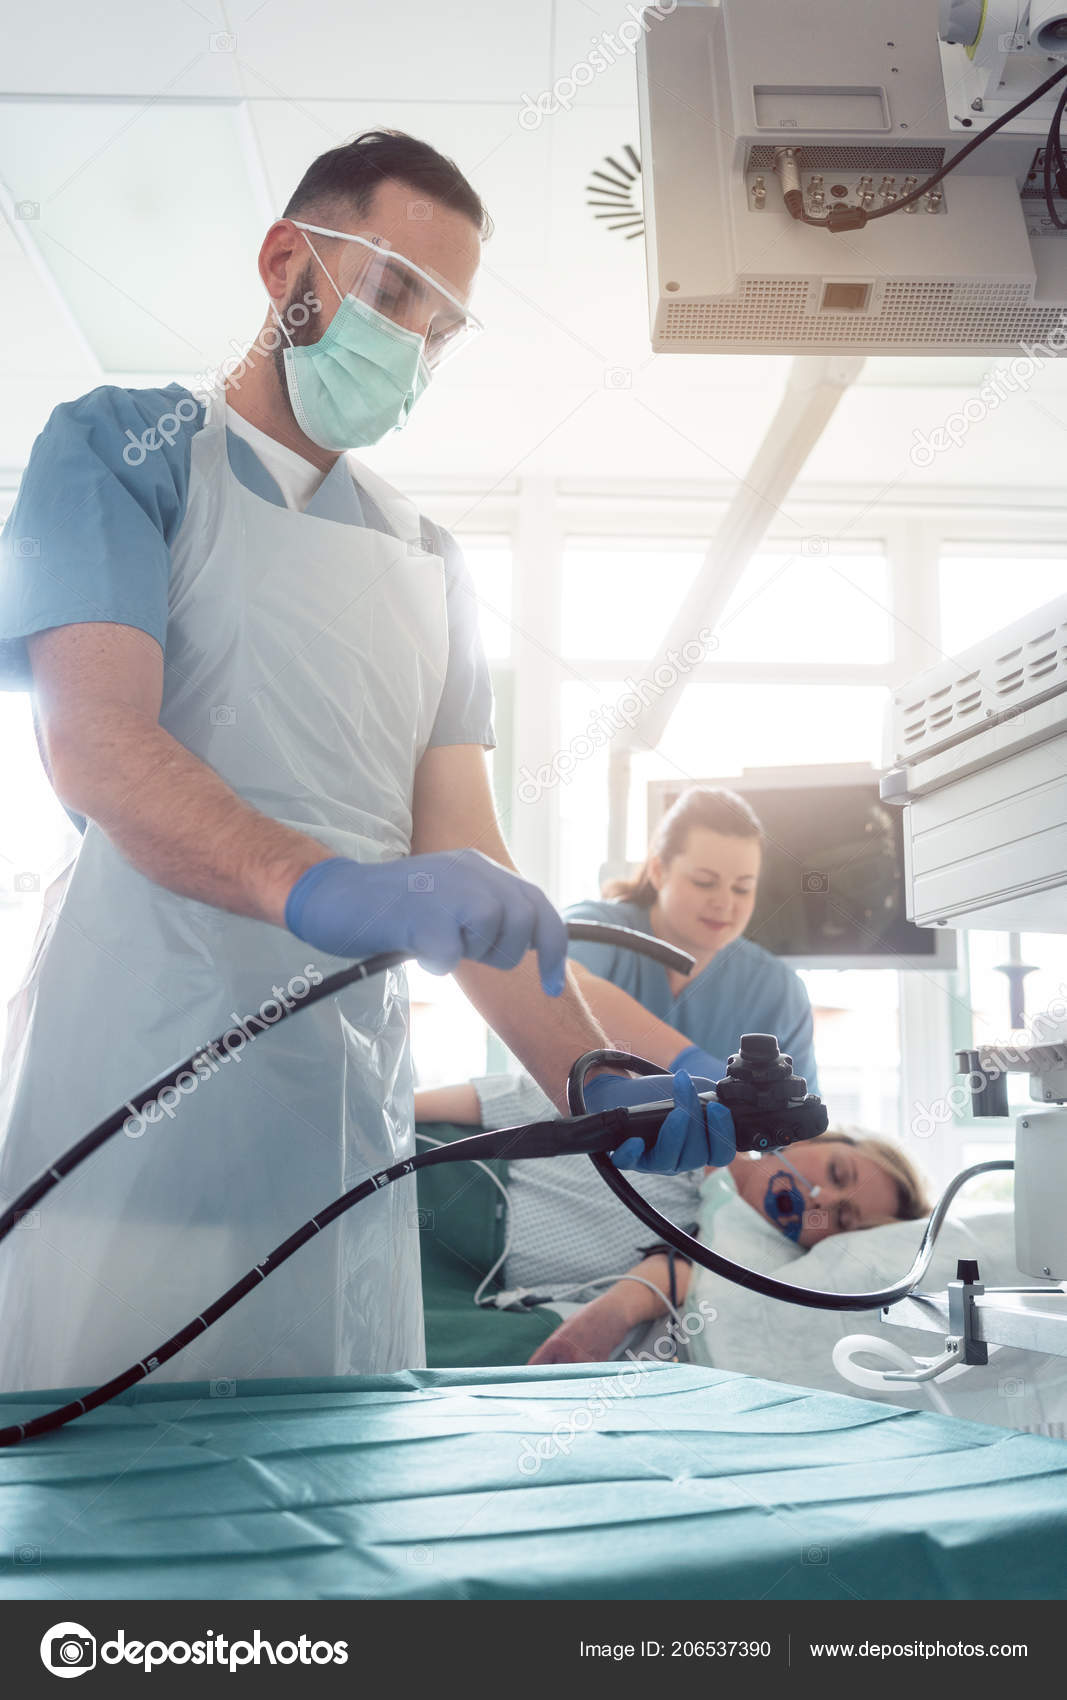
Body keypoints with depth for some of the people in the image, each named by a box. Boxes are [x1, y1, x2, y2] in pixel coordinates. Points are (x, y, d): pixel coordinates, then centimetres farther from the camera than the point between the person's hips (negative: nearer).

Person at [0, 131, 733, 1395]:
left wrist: (595, 1083, -4)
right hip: (134, 1114, -4)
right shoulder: (125, 447, 4)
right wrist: (315, 887, -32)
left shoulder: (428, 566, 18)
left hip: (350, 1138, 5)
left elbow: (463, 858, 10)